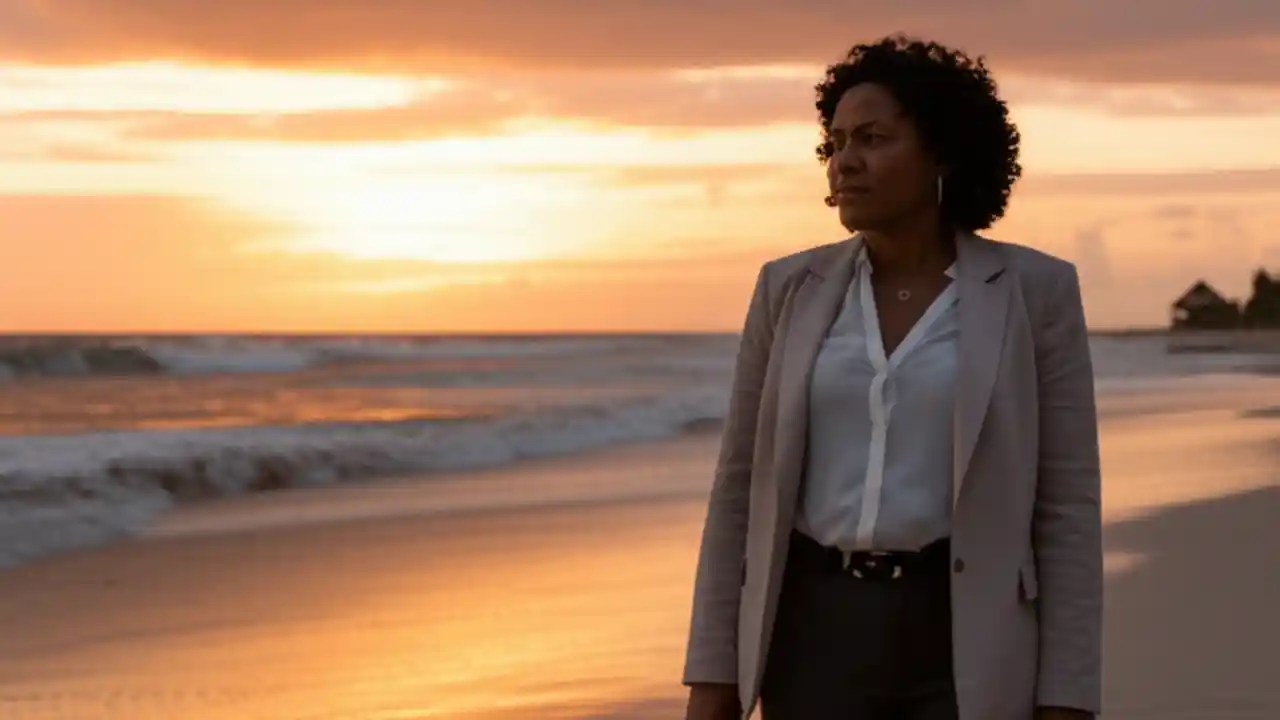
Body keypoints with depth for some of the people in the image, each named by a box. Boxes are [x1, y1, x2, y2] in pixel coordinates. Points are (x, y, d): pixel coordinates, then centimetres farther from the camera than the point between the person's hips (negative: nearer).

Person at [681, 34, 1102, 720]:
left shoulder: (1035, 292, -1)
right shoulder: (791, 289, 6)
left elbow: (1067, 504, -2)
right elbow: (741, 488, 8)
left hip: (961, 645, -3)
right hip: (819, 639, 3)